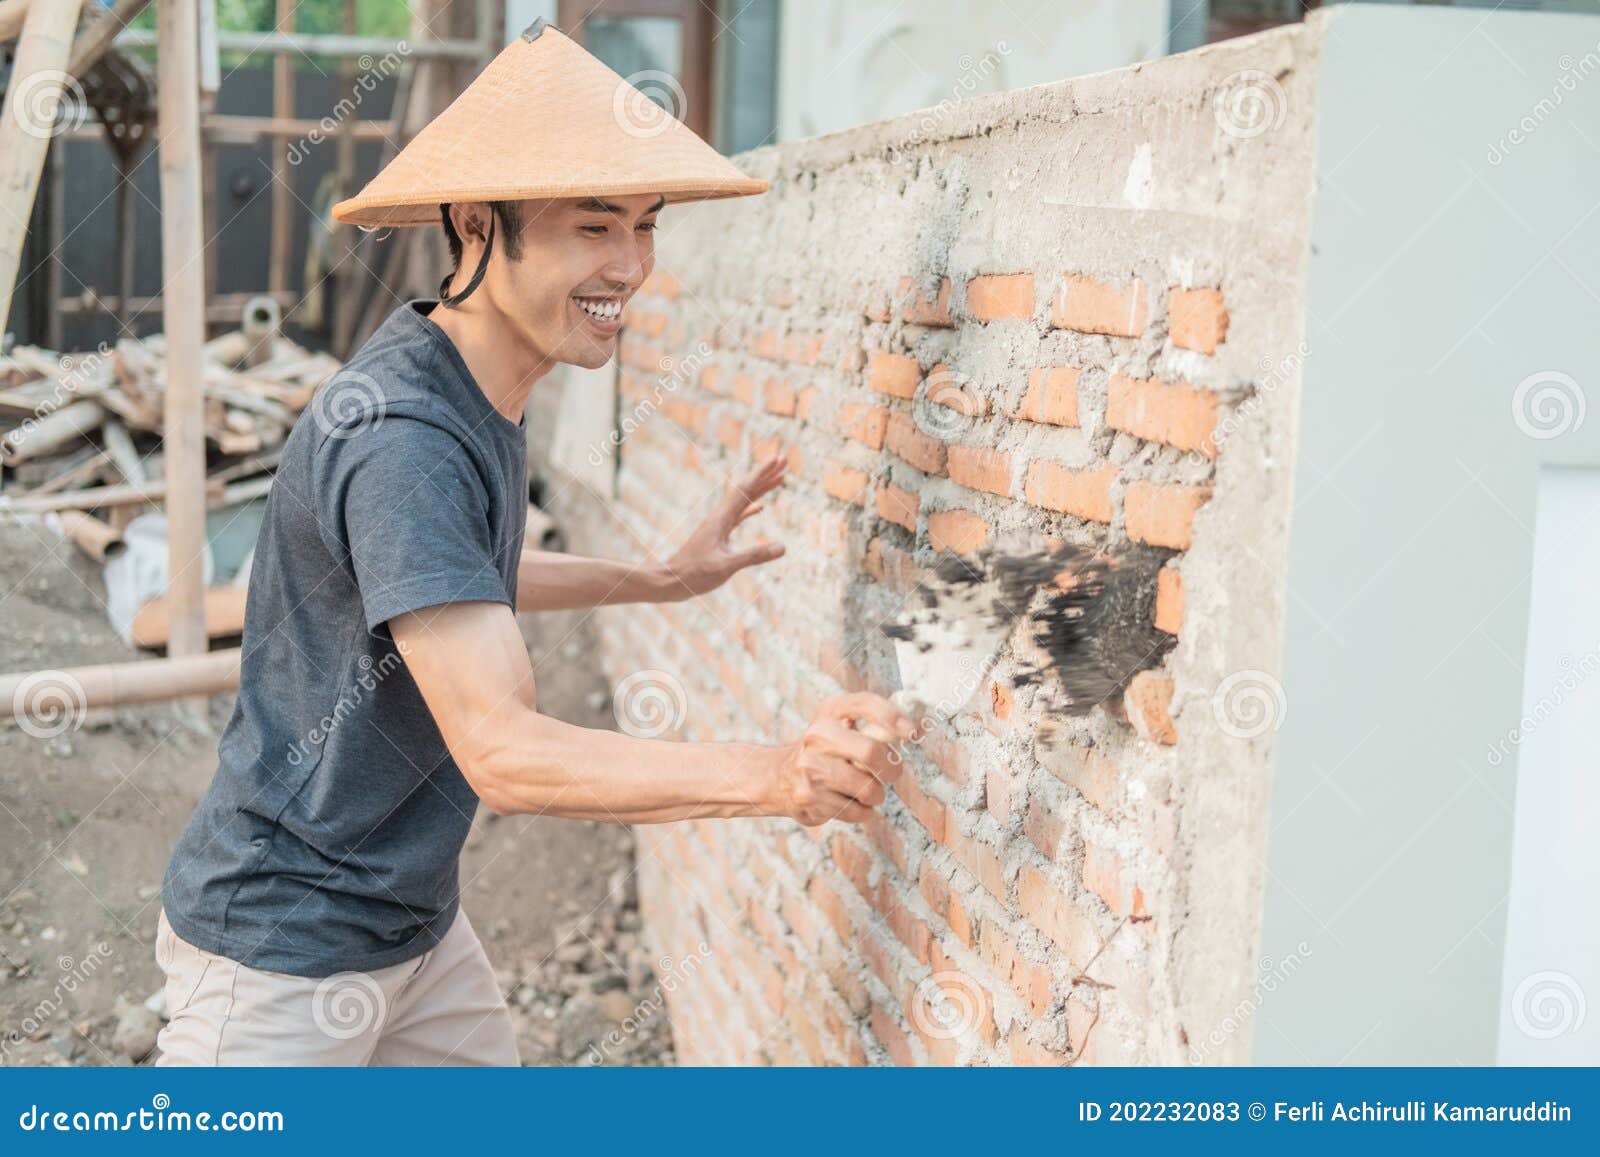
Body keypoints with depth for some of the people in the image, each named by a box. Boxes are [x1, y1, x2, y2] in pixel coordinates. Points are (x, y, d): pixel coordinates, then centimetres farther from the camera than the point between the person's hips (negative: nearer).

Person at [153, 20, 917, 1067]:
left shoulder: (479, 391, 3)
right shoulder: (400, 440, -29)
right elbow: (505, 753, -35)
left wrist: (662, 579, 18)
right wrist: (778, 777, -44)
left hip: (416, 924, 9)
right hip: (285, 955, -9)